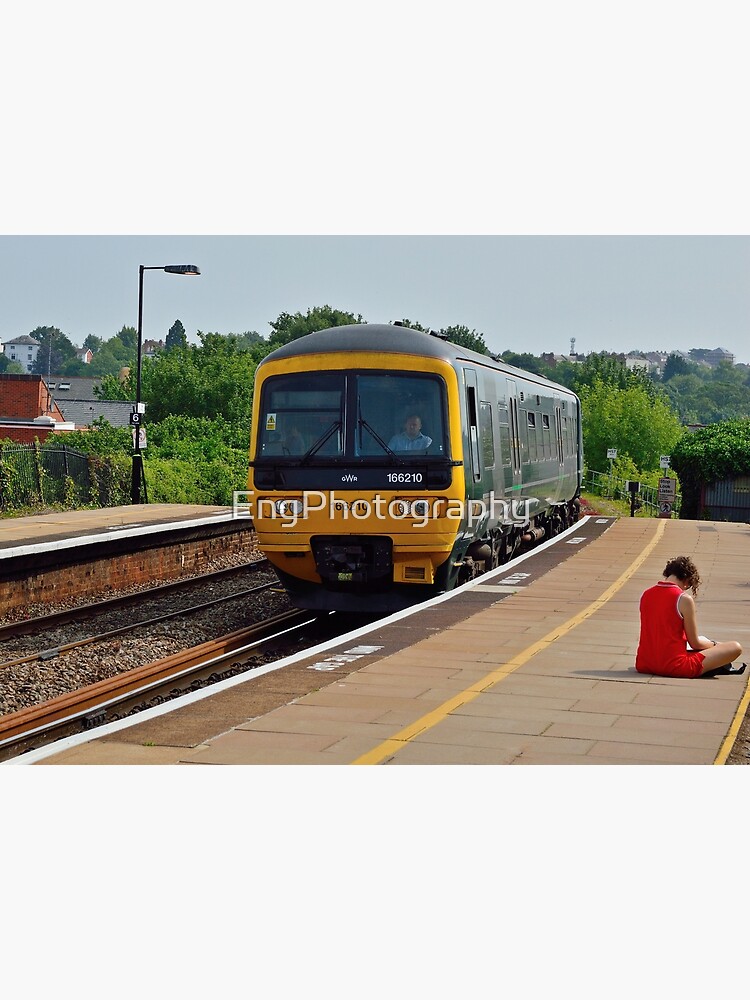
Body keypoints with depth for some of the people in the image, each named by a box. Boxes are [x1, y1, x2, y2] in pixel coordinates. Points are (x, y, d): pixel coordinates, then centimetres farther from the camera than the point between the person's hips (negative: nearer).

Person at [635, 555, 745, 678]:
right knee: (735, 647, 1)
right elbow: (695, 643, -6)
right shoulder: (684, 600, -13)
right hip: (673, 667, -7)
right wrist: (713, 644, 16)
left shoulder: (645, 595, 5)